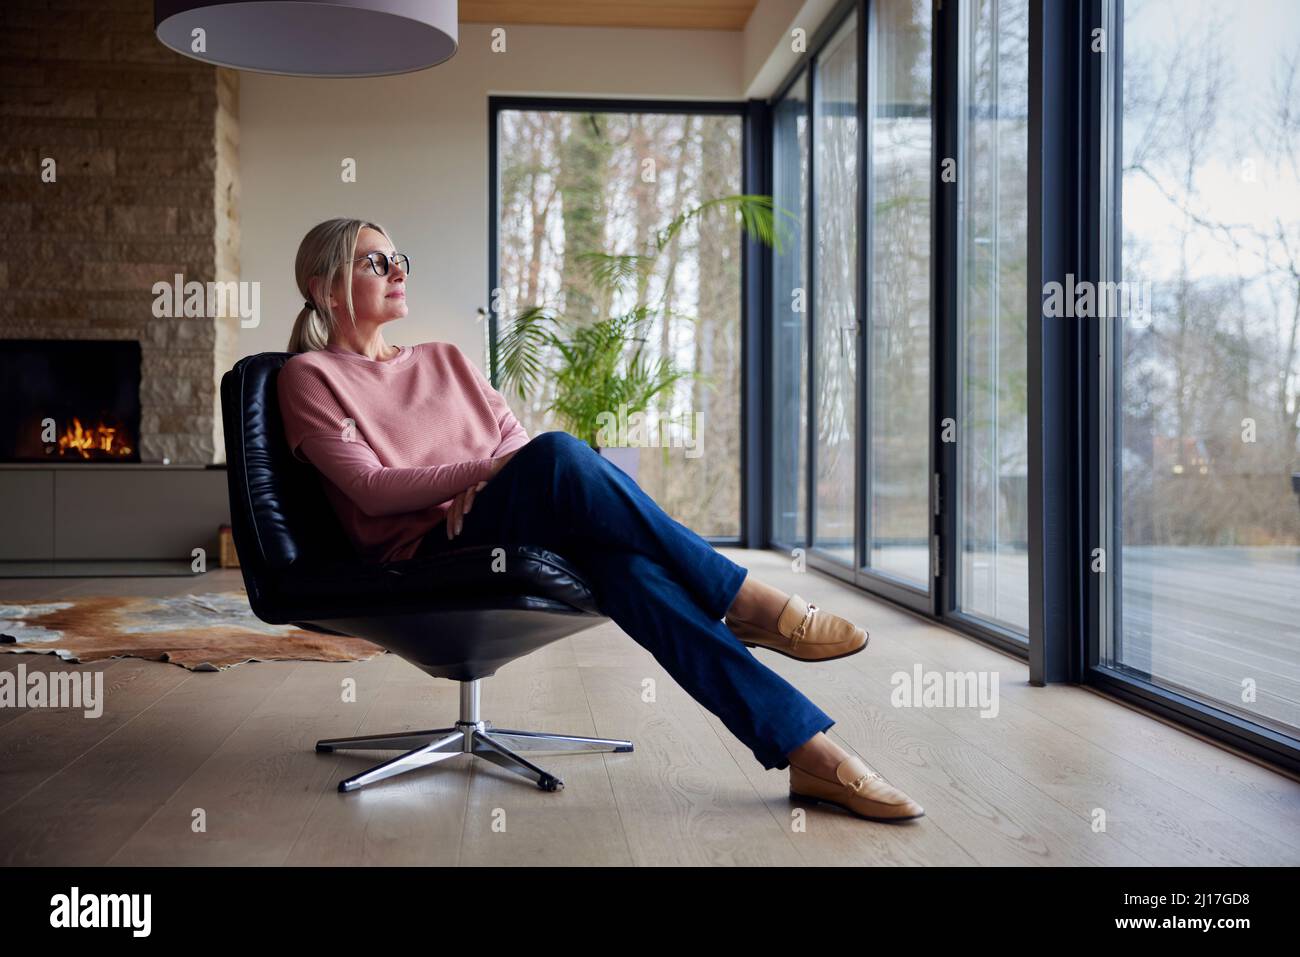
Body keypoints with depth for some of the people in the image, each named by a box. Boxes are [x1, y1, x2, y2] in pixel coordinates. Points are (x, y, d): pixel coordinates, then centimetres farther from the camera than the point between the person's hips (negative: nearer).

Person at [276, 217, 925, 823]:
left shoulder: (444, 359, 26)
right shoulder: (308, 377, 9)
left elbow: (515, 442, 18)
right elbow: (371, 489, -5)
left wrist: (495, 484, -6)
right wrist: (487, 470, -15)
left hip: (504, 534, 5)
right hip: (427, 553, -4)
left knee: (625, 564, -32)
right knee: (557, 454, -35)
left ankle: (807, 749, -40)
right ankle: (745, 600, -28)